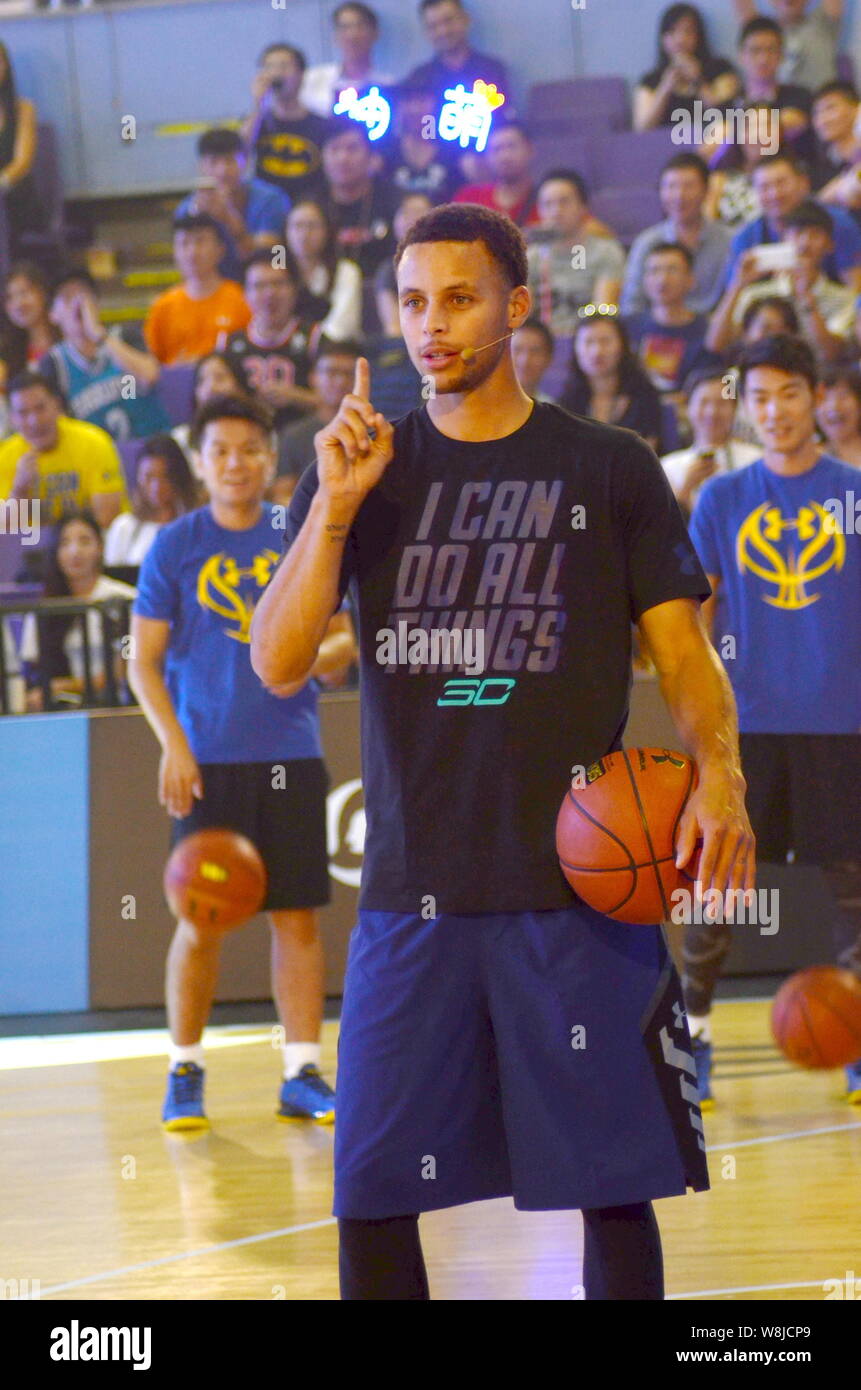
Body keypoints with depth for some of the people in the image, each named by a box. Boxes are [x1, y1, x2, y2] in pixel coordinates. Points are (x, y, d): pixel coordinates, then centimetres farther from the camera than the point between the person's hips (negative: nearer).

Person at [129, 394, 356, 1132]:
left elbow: (343, 634, 10)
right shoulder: (175, 546, 1)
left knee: (298, 913, 2)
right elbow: (144, 661, 2)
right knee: (202, 920, -1)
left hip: (291, 755, 2)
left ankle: (303, 1073, 7)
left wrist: (314, 657, -14)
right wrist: (173, 745, -10)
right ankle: (184, 1073, 10)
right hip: (208, 760, -2)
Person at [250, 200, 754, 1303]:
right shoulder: (361, 471, 10)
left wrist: (718, 776, -16)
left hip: (582, 882, -1)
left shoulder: (610, 470, 6)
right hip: (413, 888, 2)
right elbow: (278, 664, 1)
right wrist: (336, 504, -11)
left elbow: (683, 651, 4)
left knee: (615, 1183, -2)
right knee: (374, 1196, 0)